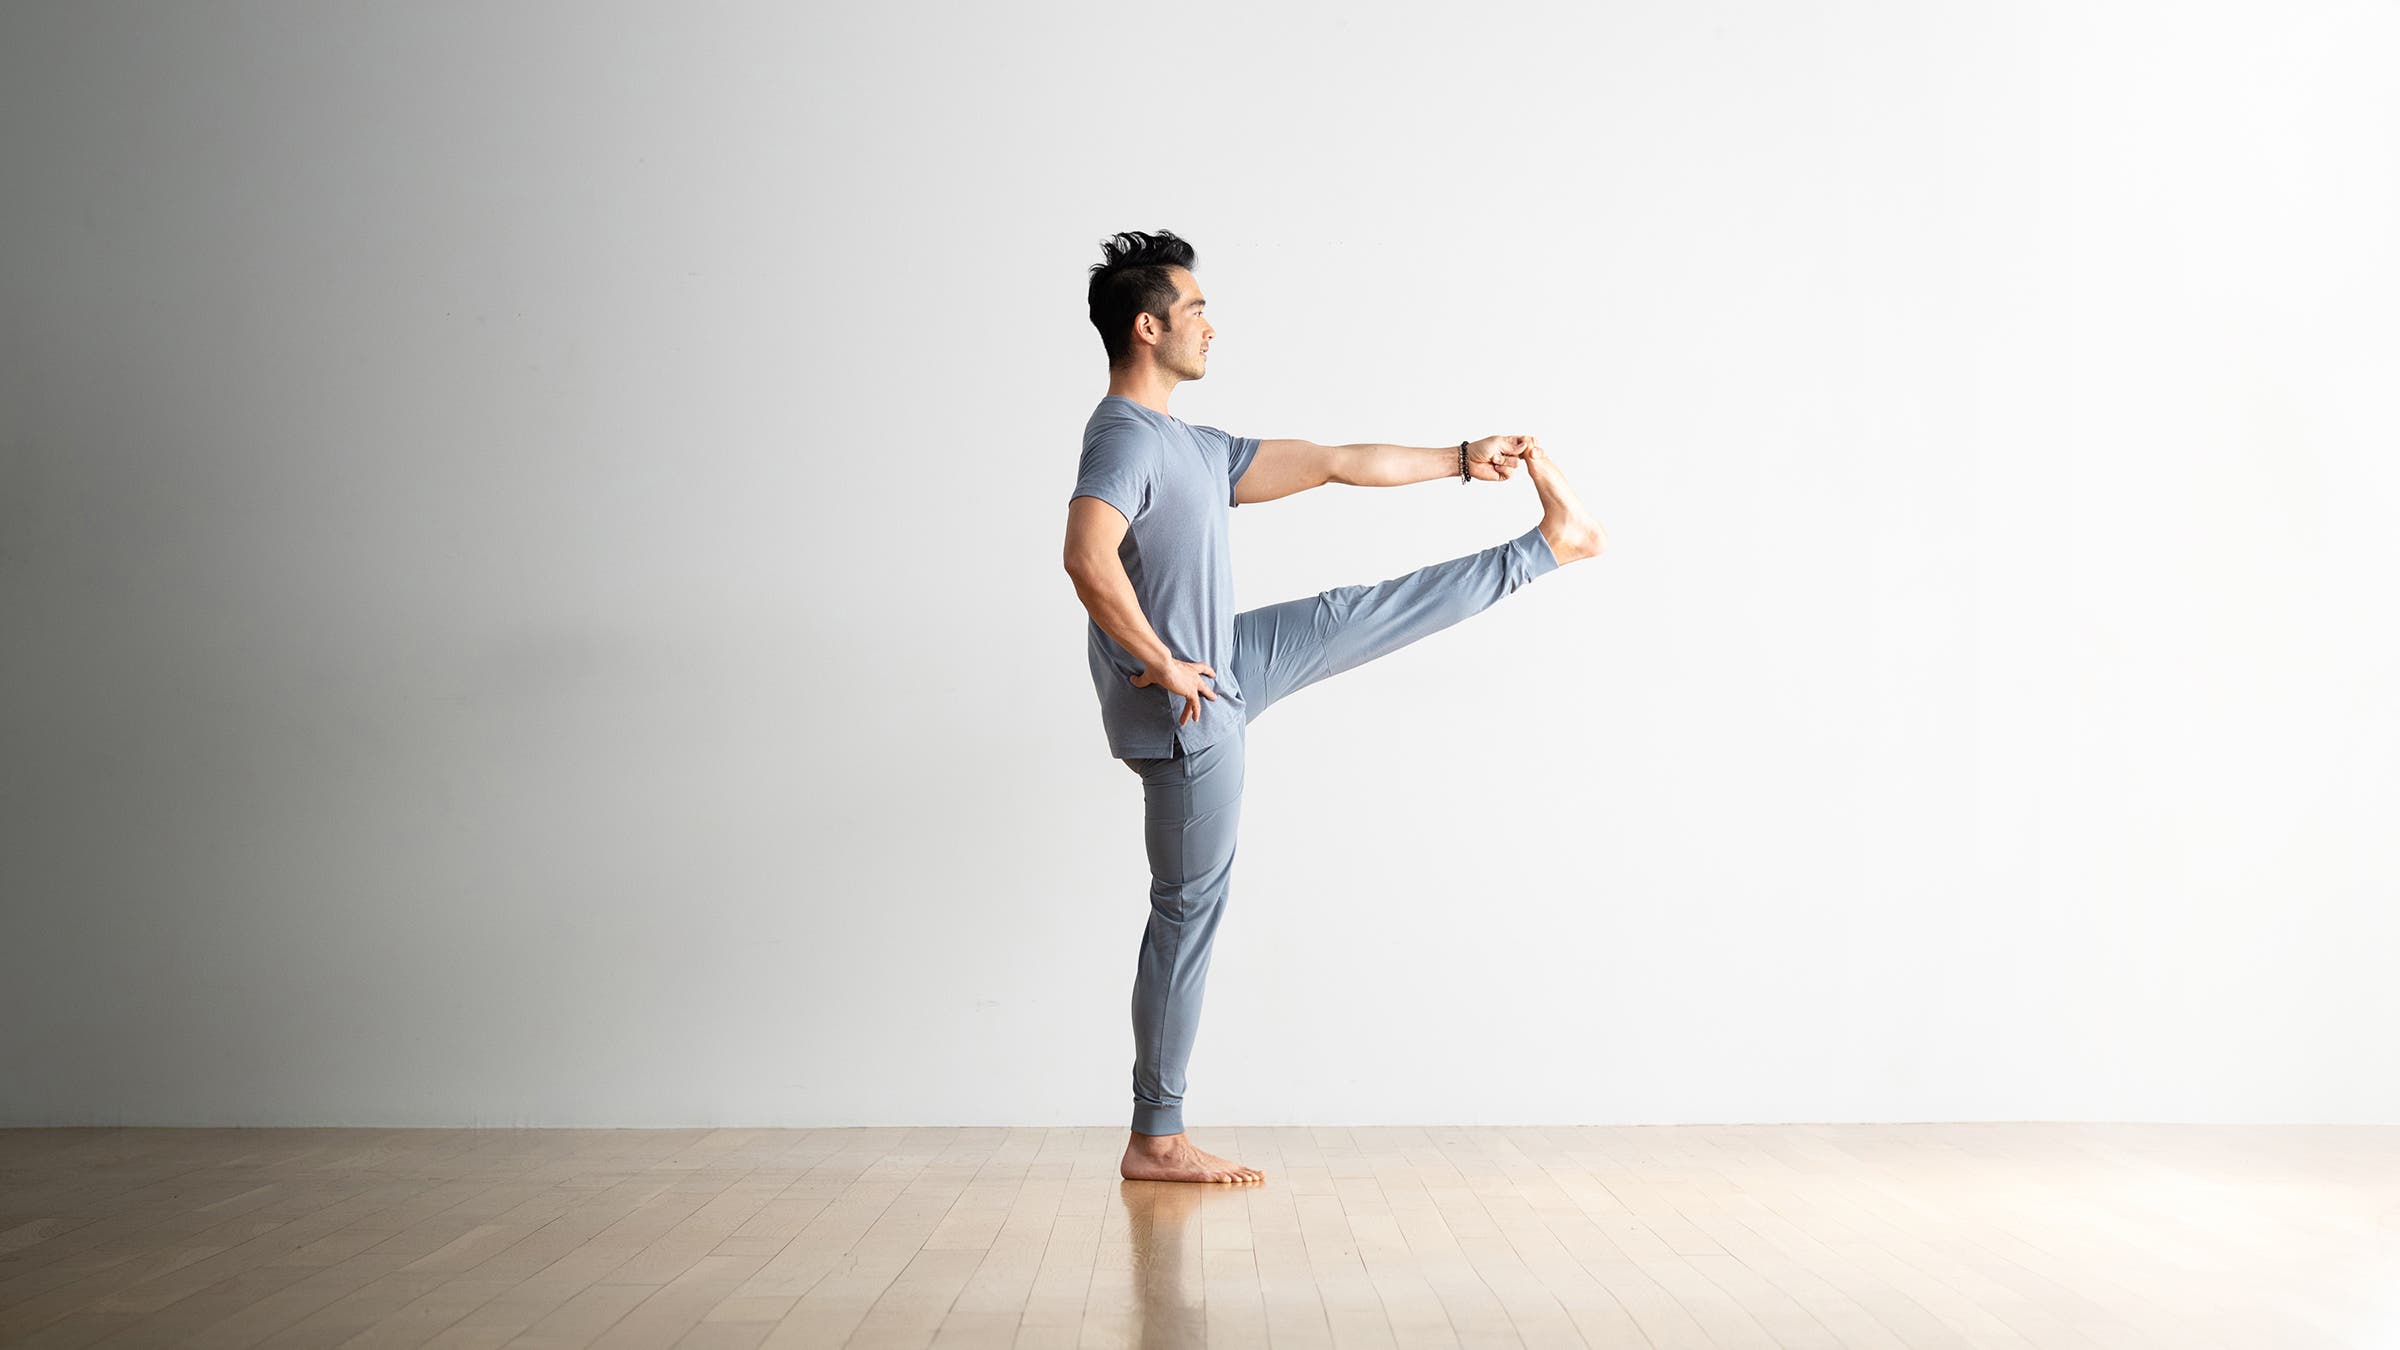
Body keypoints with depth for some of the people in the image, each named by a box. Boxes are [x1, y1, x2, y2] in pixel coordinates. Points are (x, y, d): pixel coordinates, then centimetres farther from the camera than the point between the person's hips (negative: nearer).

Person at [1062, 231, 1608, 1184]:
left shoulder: (1186, 446, 9)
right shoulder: (1127, 440, -22)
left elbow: (1329, 463, 16)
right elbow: (1088, 559, -41)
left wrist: (1463, 459, 21)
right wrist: (1159, 664, -27)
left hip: (1220, 667, 9)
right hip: (1187, 712, -9)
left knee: (1351, 617, 19)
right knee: (1190, 910, -1)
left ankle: (1549, 544, 40)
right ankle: (1155, 1140, 10)